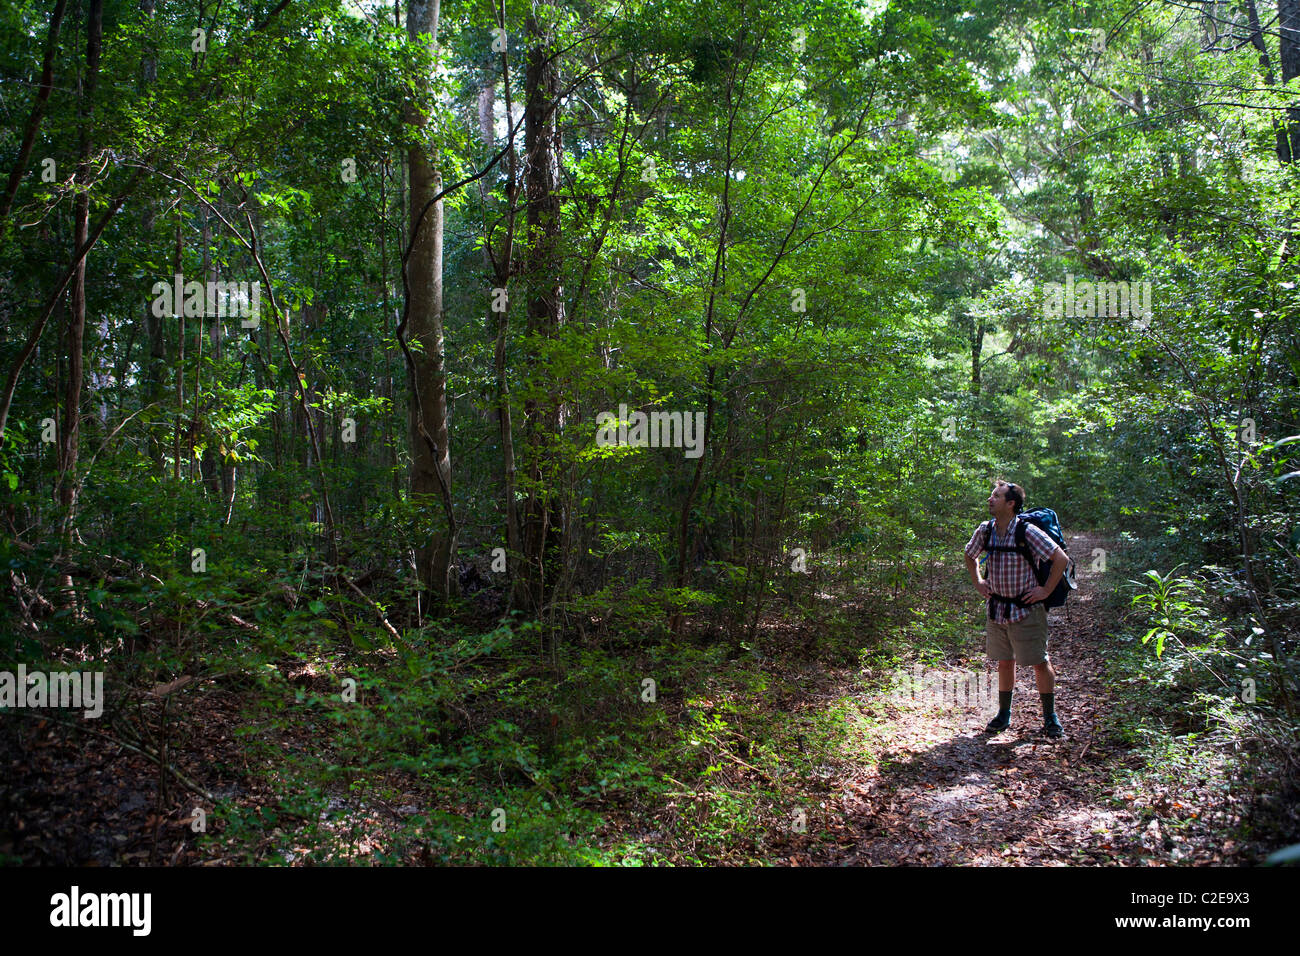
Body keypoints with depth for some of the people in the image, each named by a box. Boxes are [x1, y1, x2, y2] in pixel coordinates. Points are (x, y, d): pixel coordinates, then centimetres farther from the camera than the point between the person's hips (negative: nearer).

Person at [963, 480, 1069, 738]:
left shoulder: (1027, 531, -17)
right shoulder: (985, 530, 1)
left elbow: (1061, 559, -17)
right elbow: (970, 555, 22)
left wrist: (1046, 590, -14)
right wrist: (978, 582, 13)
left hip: (1025, 609, -5)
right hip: (997, 608, 5)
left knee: (1040, 663, 4)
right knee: (1004, 662, 13)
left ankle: (1050, 717, 17)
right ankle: (1003, 715, 24)